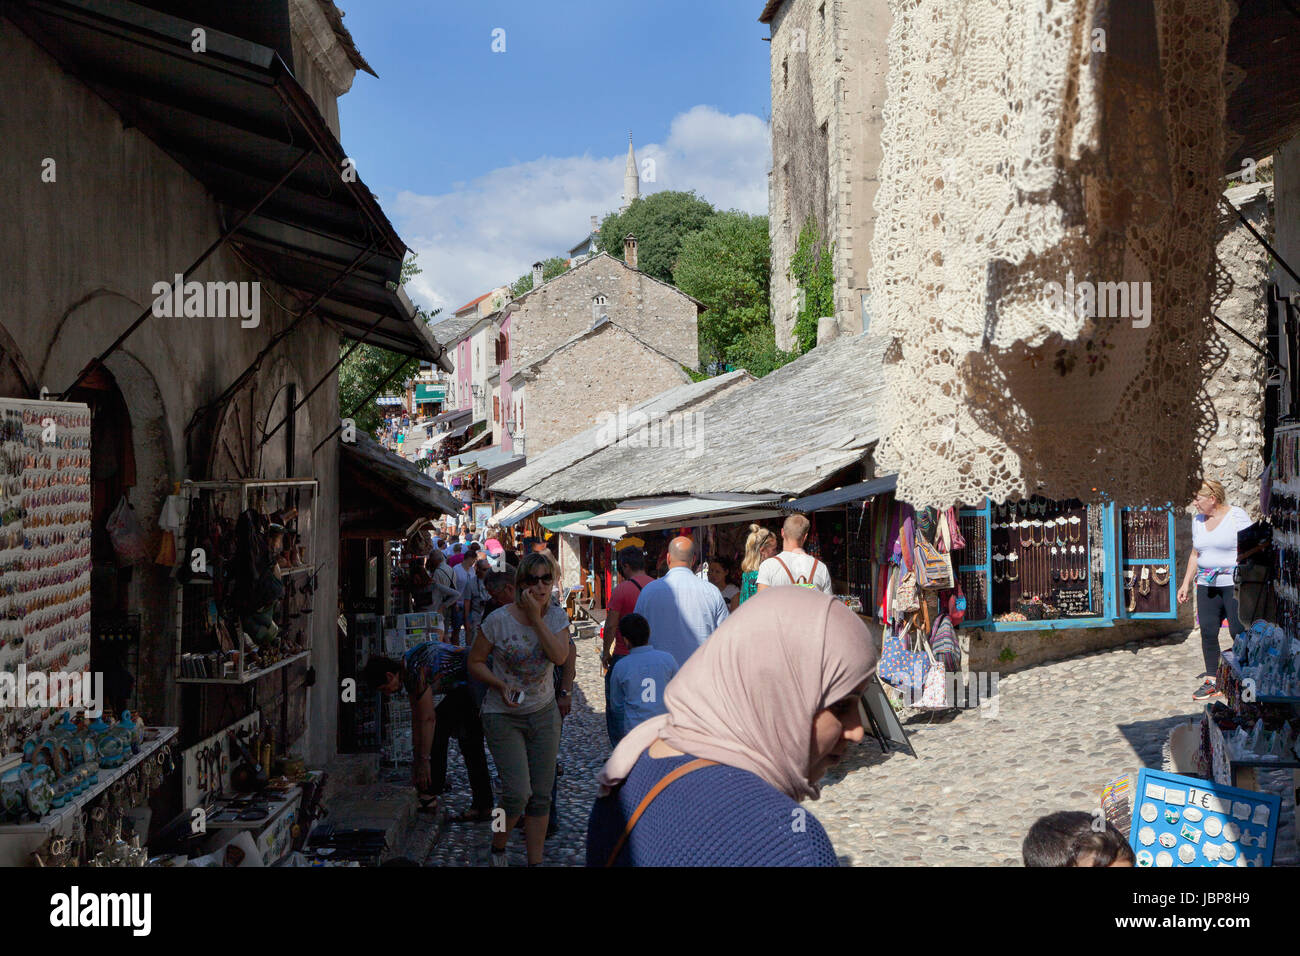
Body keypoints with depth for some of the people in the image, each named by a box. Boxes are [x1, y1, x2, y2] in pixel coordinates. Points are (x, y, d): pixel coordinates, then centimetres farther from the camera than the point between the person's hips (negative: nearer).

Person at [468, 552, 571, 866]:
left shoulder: (557, 616, -3)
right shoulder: (498, 620, -13)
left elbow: (560, 657, -20)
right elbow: (475, 662, -5)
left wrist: (536, 618, -24)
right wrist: (501, 685, -20)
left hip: (544, 714, 4)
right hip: (504, 716, -4)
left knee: (541, 796, 5)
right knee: (518, 793, -11)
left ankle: (535, 862, 18)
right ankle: (497, 848, 17)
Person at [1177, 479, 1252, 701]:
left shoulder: (1237, 516, -5)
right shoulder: (1197, 520, 14)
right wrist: (1186, 583, 18)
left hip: (1234, 584, -6)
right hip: (1206, 585, 6)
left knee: (1238, 632, -7)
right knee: (1208, 632, 2)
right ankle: (1211, 681, 8)